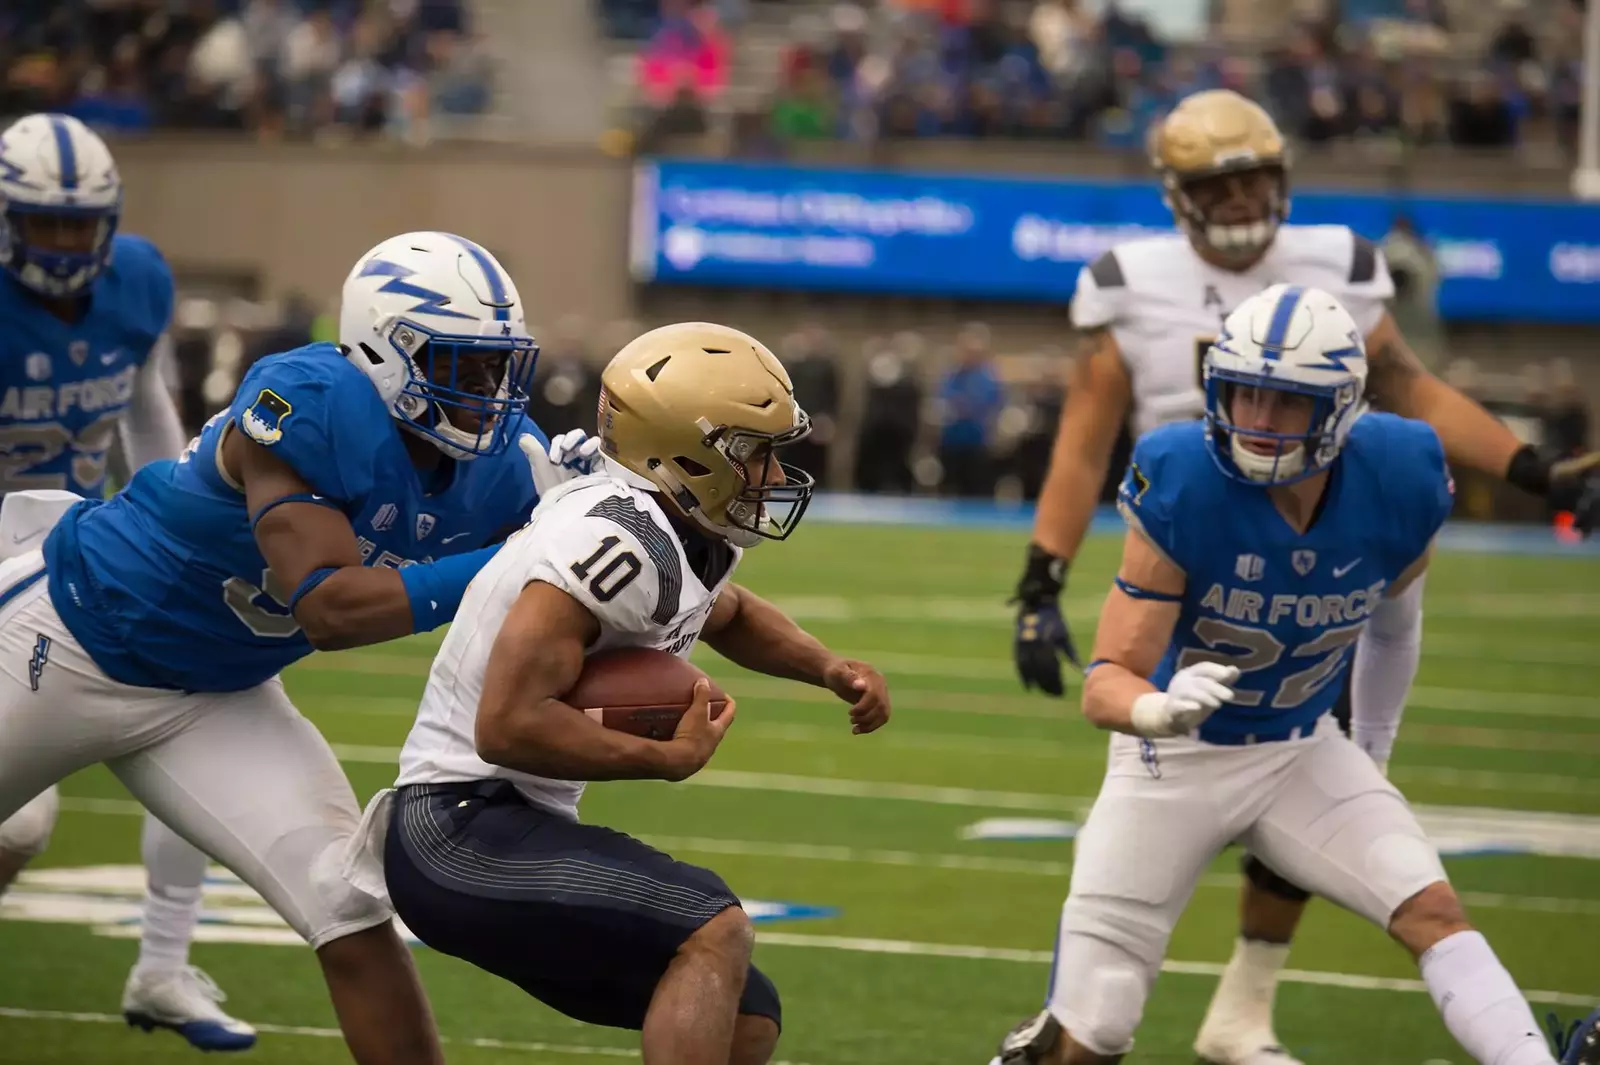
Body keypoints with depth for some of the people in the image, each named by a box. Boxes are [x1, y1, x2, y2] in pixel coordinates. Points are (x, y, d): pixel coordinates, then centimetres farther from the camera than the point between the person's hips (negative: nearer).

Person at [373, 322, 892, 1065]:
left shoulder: (684, 537, 8)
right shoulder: (620, 545, -22)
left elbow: (731, 616, 33)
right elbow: (509, 725, -29)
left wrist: (830, 670, 14)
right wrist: (671, 758, -19)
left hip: (513, 827, 10)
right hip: (464, 831, -10)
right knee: (714, 932, -25)